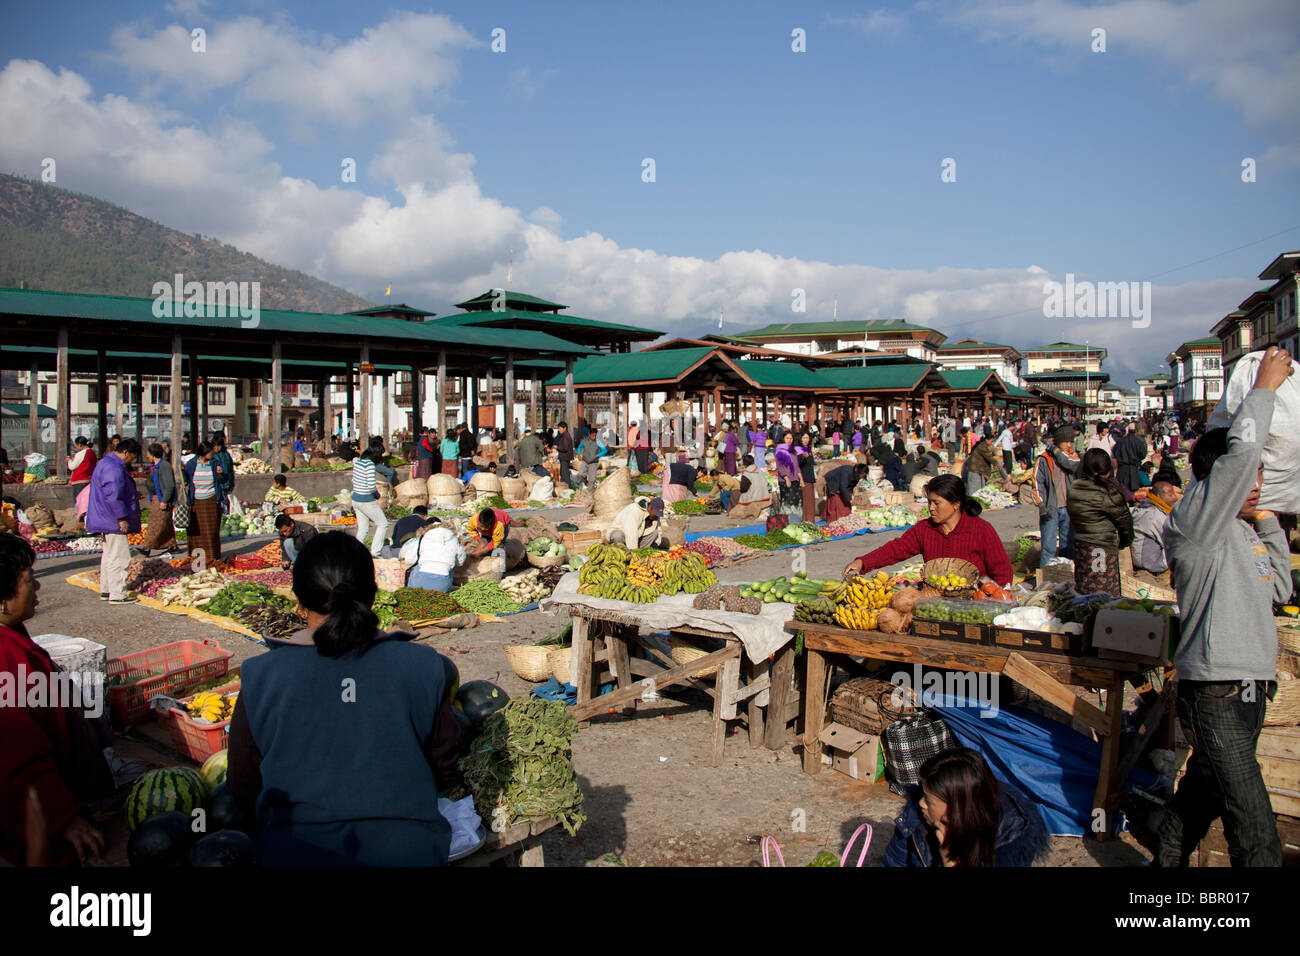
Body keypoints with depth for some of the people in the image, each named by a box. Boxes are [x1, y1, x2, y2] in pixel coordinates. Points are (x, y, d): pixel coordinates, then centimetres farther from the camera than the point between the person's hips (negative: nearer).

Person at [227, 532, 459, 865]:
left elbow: (244, 791, 4)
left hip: (293, 852, 0)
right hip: (408, 849, 0)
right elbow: (444, 769, 5)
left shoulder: (260, 679, -7)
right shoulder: (422, 668, -8)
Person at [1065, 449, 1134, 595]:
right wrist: (1125, 542, 12)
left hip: (1080, 546, 7)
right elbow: (1124, 519, -5)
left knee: (1083, 593, 15)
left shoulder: (1073, 488, 3)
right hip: (1103, 549, -7)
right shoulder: (1107, 492, -17)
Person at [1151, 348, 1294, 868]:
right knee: (1256, 839, -9)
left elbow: (1279, 588, 23)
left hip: (1249, 686, 9)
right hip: (1215, 692, -9)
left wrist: (1269, 526, 15)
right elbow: (1240, 451, -21)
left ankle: (1166, 859, 37)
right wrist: (1264, 388, -9)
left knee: (1204, 791, 21)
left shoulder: (1242, 530, 17)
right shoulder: (1191, 521, -10)